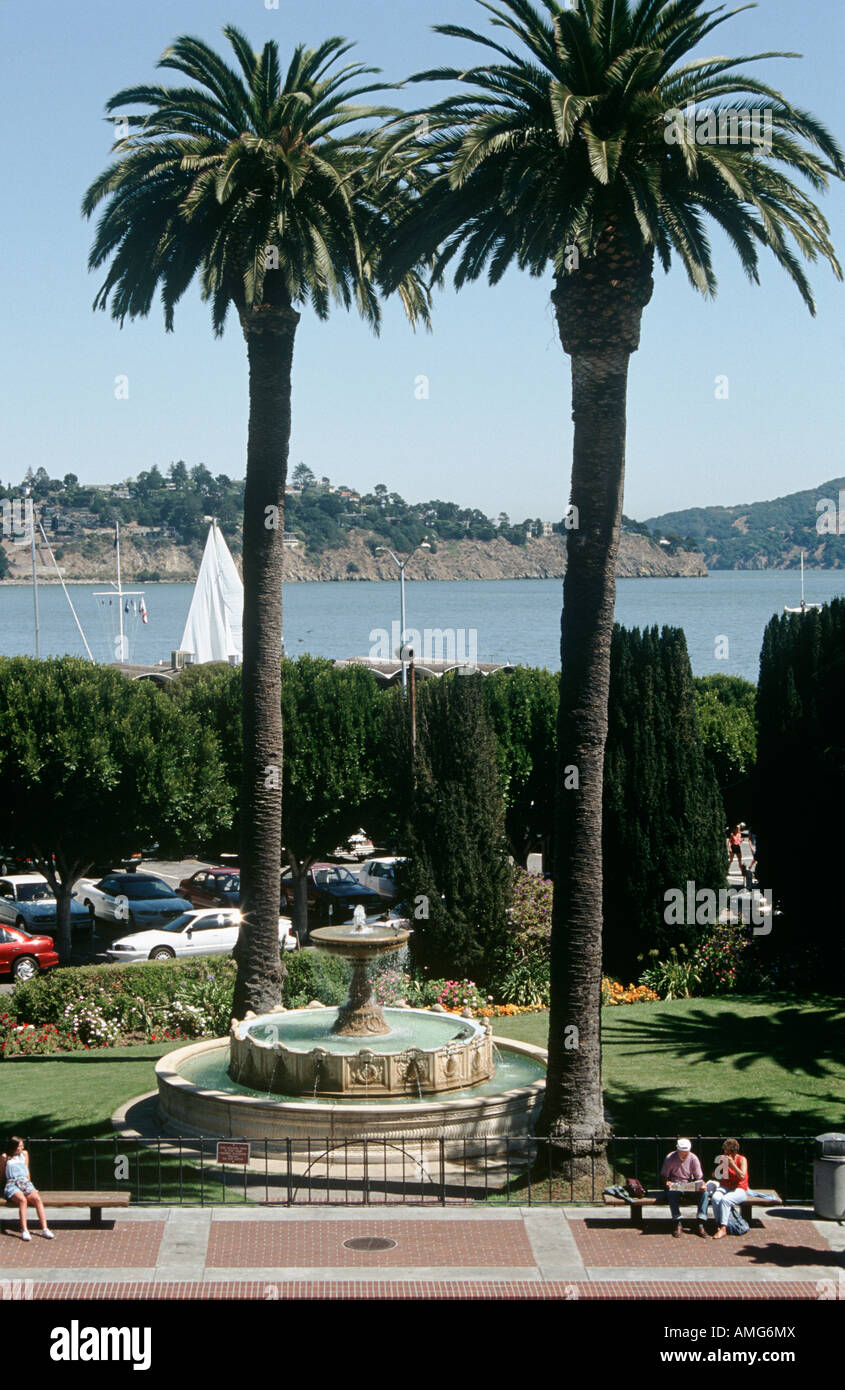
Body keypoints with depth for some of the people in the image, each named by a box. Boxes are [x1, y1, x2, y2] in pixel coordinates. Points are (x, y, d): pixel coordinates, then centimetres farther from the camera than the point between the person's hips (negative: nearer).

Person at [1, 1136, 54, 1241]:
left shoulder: (24, 1154, 20)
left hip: (25, 1182, 3)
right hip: (12, 1184, -3)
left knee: (37, 1198, -29)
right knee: (22, 1200, -36)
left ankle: (44, 1228, -35)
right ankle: (24, 1230, -43)